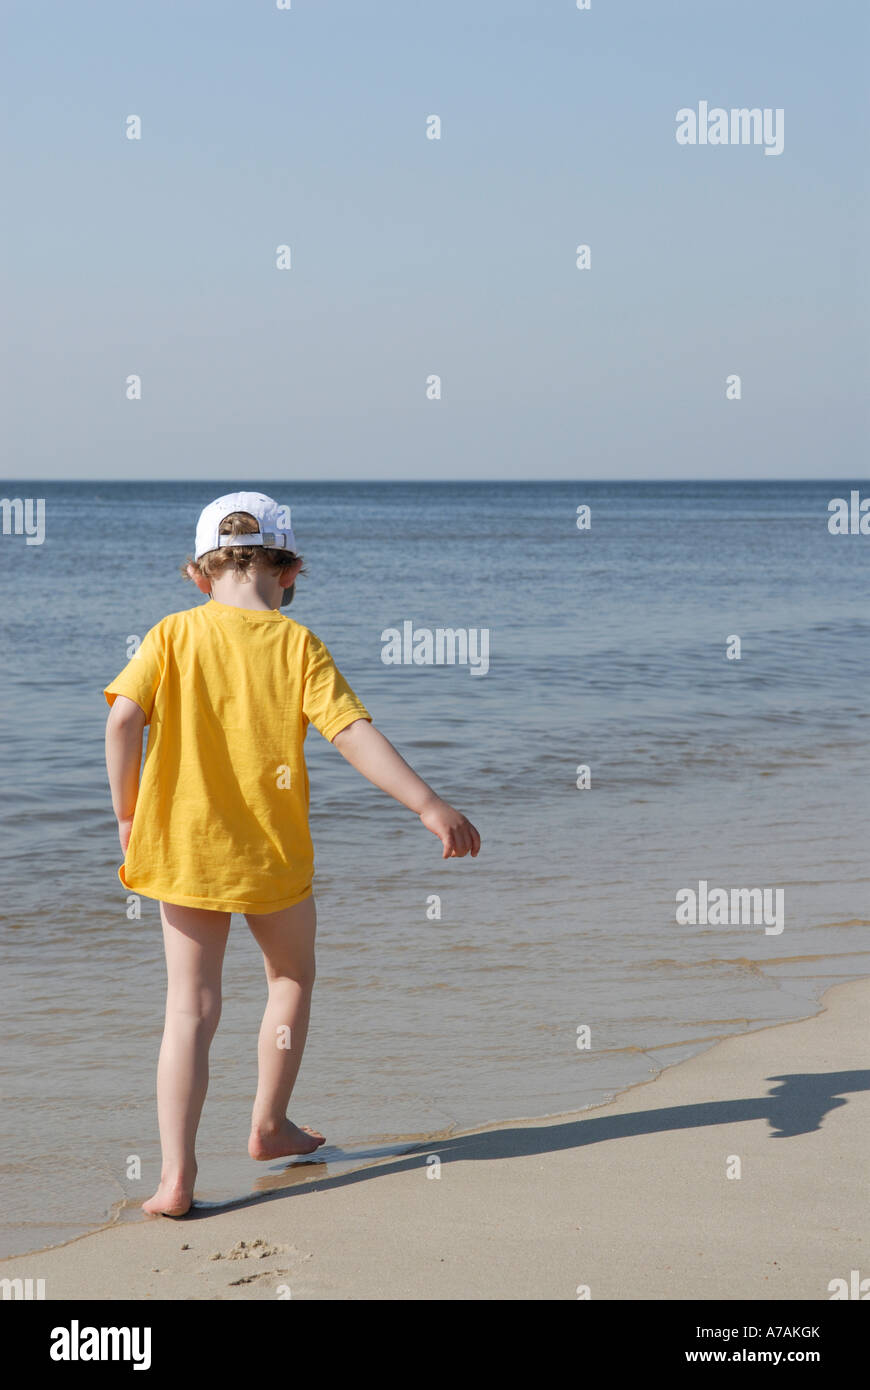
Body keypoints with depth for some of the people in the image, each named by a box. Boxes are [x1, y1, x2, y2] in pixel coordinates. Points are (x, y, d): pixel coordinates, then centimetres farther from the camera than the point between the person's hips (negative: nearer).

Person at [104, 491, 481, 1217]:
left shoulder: (174, 635, -3)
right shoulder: (296, 643, -7)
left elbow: (123, 720, -14)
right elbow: (355, 733, -13)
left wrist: (128, 812, -2)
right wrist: (431, 806, -11)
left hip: (186, 847, 1)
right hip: (273, 852, -1)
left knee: (191, 1007, 4)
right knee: (292, 976, 25)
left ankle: (177, 1177, -5)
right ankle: (270, 1124, 35)